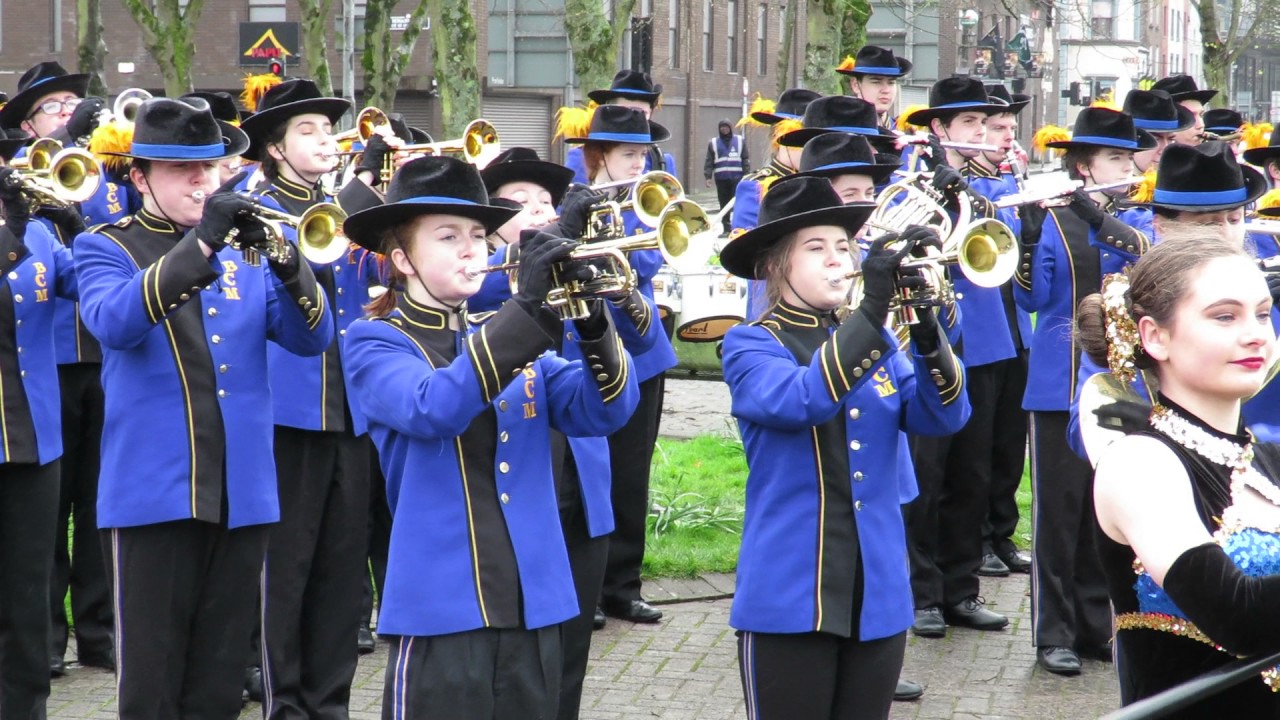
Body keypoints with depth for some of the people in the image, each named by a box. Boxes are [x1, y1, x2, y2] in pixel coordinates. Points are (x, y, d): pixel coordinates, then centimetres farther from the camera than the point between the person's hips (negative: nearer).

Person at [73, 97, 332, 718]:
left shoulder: (243, 247, 13)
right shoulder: (106, 248, 1)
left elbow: (310, 338, 3)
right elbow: (112, 323, -20)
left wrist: (285, 261, -17)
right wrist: (199, 243, -29)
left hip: (242, 491, 4)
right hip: (153, 490, -4)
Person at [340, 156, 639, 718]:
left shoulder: (514, 336, 13)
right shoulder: (374, 343, -2)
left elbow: (601, 413, -1)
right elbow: (431, 410, -23)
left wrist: (593, 322, -20)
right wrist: (529, 309, -29)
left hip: (534, 603, 5)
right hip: (441, 605, -5)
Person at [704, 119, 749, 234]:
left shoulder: (740, 140, 10)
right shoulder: (713, 143, 12)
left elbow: (746, 159, 8)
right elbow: (709, 161, 9)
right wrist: (708, 176, -1)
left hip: (737, 177, -2)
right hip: (721, 178, 2)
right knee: (724, 205, 3)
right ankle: (726, 228, 7)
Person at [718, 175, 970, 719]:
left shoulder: (875, 339, 12)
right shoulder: (750, 344, -3)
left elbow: (943, 416, -3)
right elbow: (801, 401, -24)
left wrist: (926, 330, -21)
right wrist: (872, 308, -33)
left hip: (879, 595, 5)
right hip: (790, 596, -5)